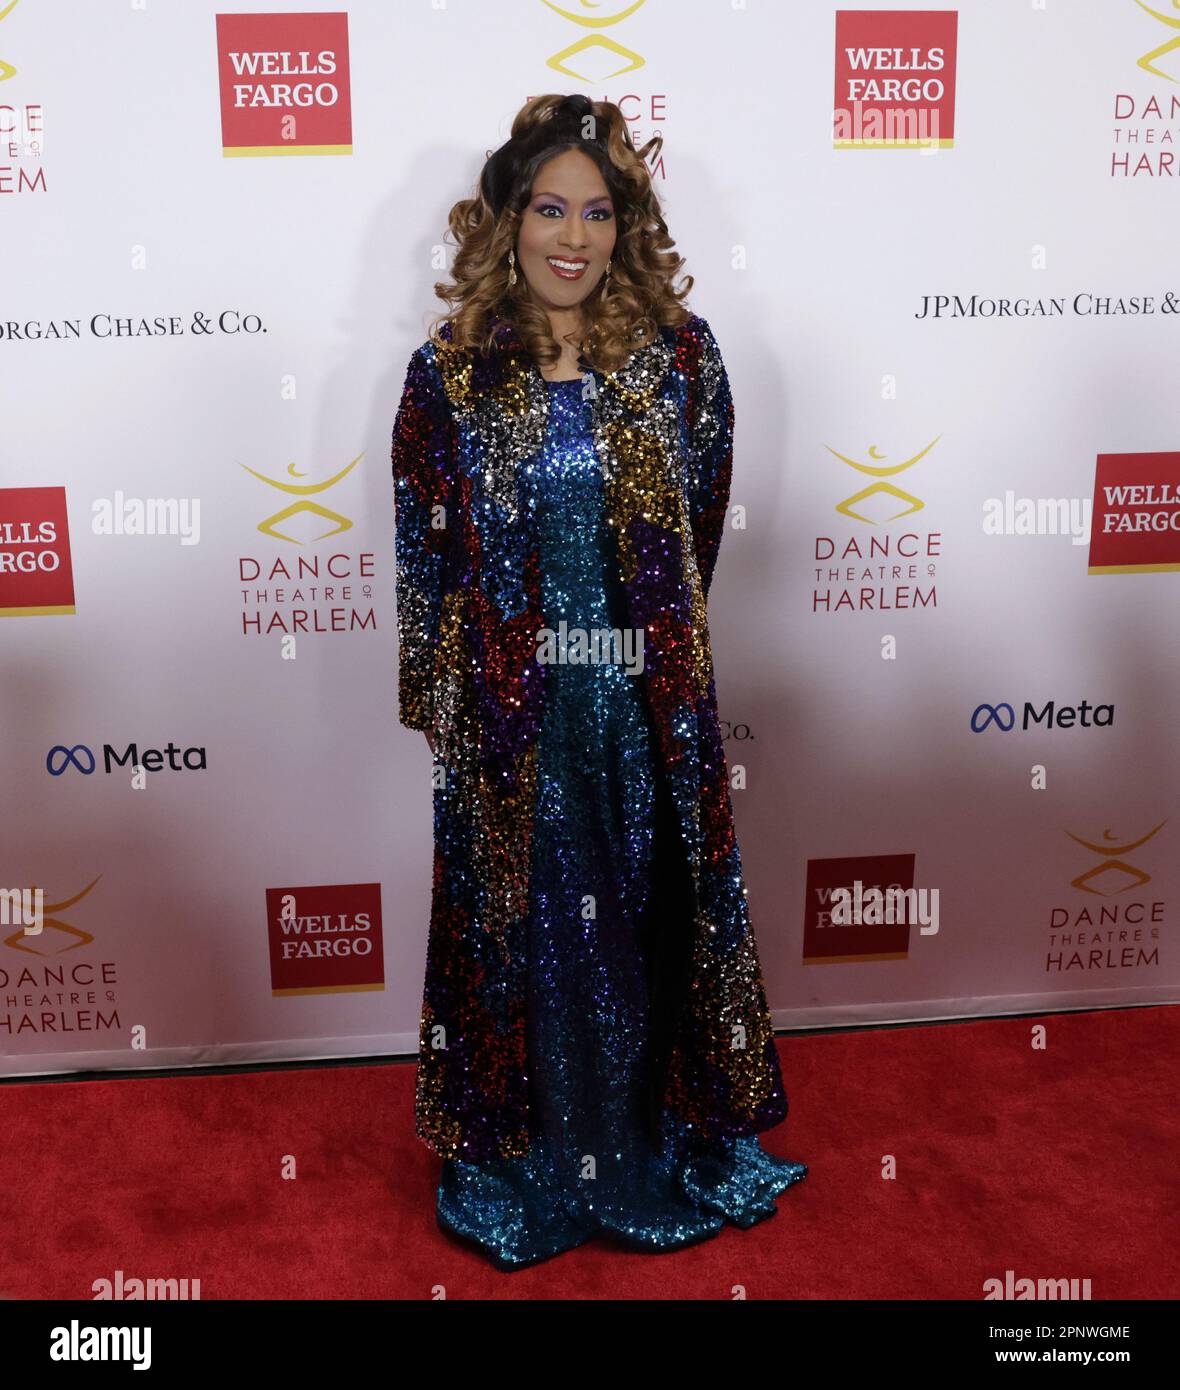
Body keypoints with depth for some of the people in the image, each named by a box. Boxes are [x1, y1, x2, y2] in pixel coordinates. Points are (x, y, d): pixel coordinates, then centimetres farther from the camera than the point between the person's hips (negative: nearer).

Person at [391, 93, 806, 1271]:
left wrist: (656, 635, 9)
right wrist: (436, 699, 3)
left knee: (651, 920, 15)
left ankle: (662, 1147, 38)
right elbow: (422, 550, 0)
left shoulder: (680, 355, -3)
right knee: (518, 920, 13)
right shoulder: (450, 370, -5)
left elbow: (702, 521, 6)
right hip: (509, 710, -1)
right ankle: (524, 1161, 35)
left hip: (647, 707, 1)